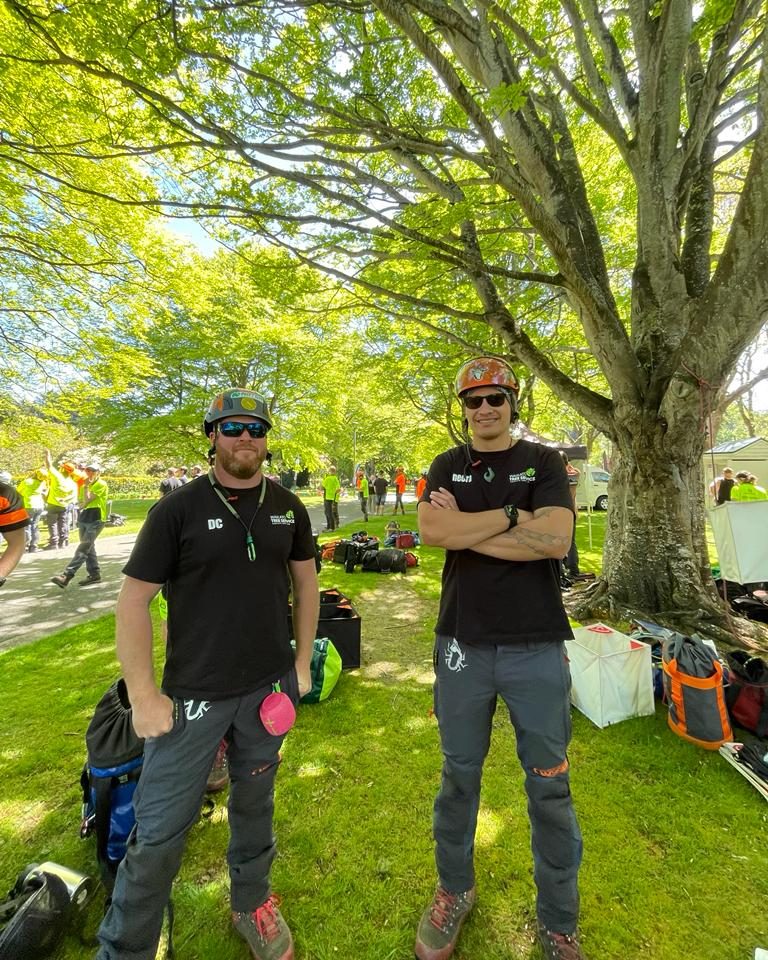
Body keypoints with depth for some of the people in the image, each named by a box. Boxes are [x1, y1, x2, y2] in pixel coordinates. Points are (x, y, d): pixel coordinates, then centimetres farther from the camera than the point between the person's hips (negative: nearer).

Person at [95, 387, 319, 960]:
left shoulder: (288, 508, 0)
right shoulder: (178, 509, -10)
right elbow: (134, 600, -8)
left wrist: (302, 662, 6)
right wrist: (144, 695, -9)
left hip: (269, 687, 3)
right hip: (193, 694, -3)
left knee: (255, 802, 22)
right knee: (160, 830, 8)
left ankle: (252, 902, 49)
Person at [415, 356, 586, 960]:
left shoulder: (543, 462, 1)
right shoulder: (447, 467, 5)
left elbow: (555, 540, -16)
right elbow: (431, 531, -14)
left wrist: (466, 528, -14)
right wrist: (513, 515, -16)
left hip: (537, 646, -1)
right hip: (463, 644, 2)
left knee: (549, 786, 14)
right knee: (459, 775, 19)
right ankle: (455, 889, 44)